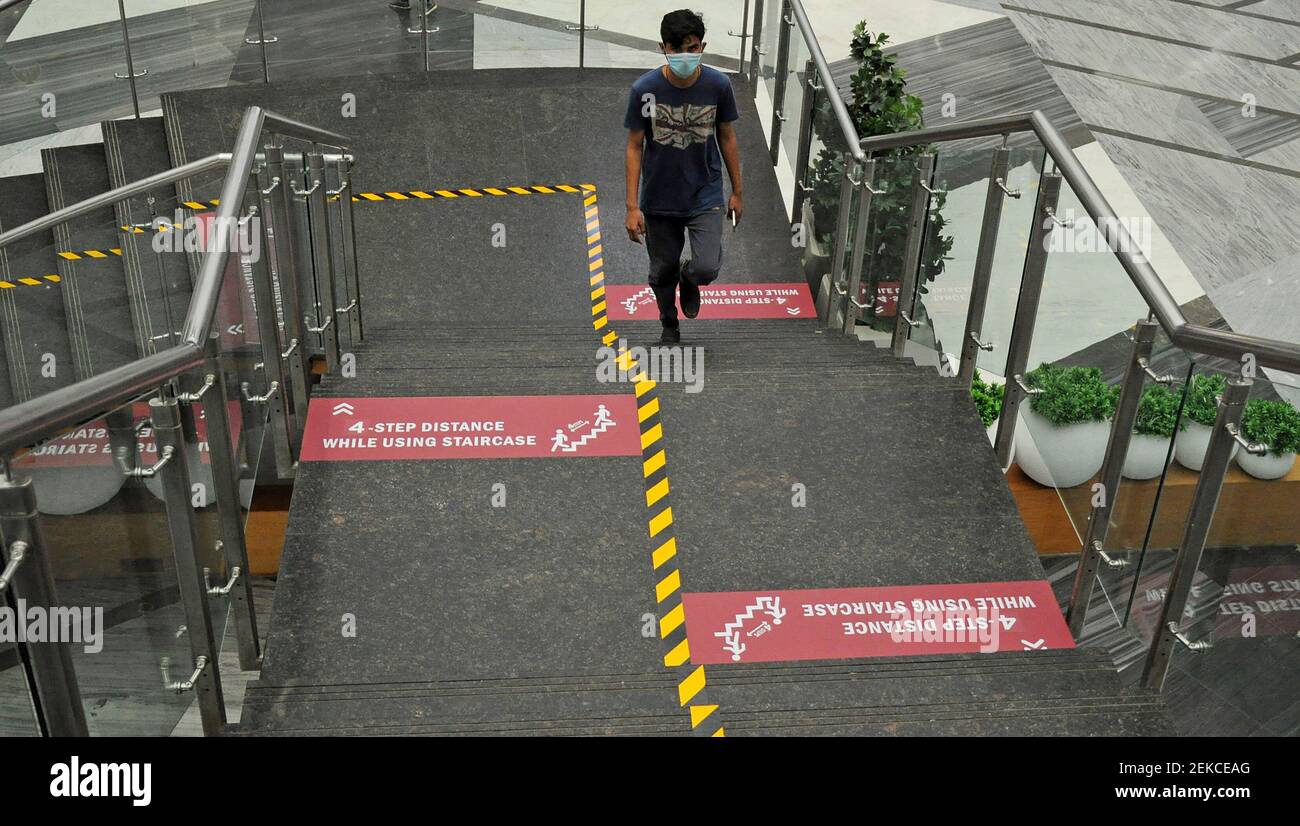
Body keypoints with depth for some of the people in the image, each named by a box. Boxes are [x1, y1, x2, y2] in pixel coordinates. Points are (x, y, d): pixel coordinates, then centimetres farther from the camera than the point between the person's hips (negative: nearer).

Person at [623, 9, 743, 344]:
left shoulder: (718, 85, -11)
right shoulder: (645, 88, -15)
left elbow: (727, 138, 2)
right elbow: (635, 146, -7)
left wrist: (737, 192, 8)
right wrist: (632, 207, -9)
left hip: (706, 196, 0)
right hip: (659, 200, 0)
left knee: (707, 268, -16)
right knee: (662, 271, 13)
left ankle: (688, 277, 22)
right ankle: (669, 325, 43)